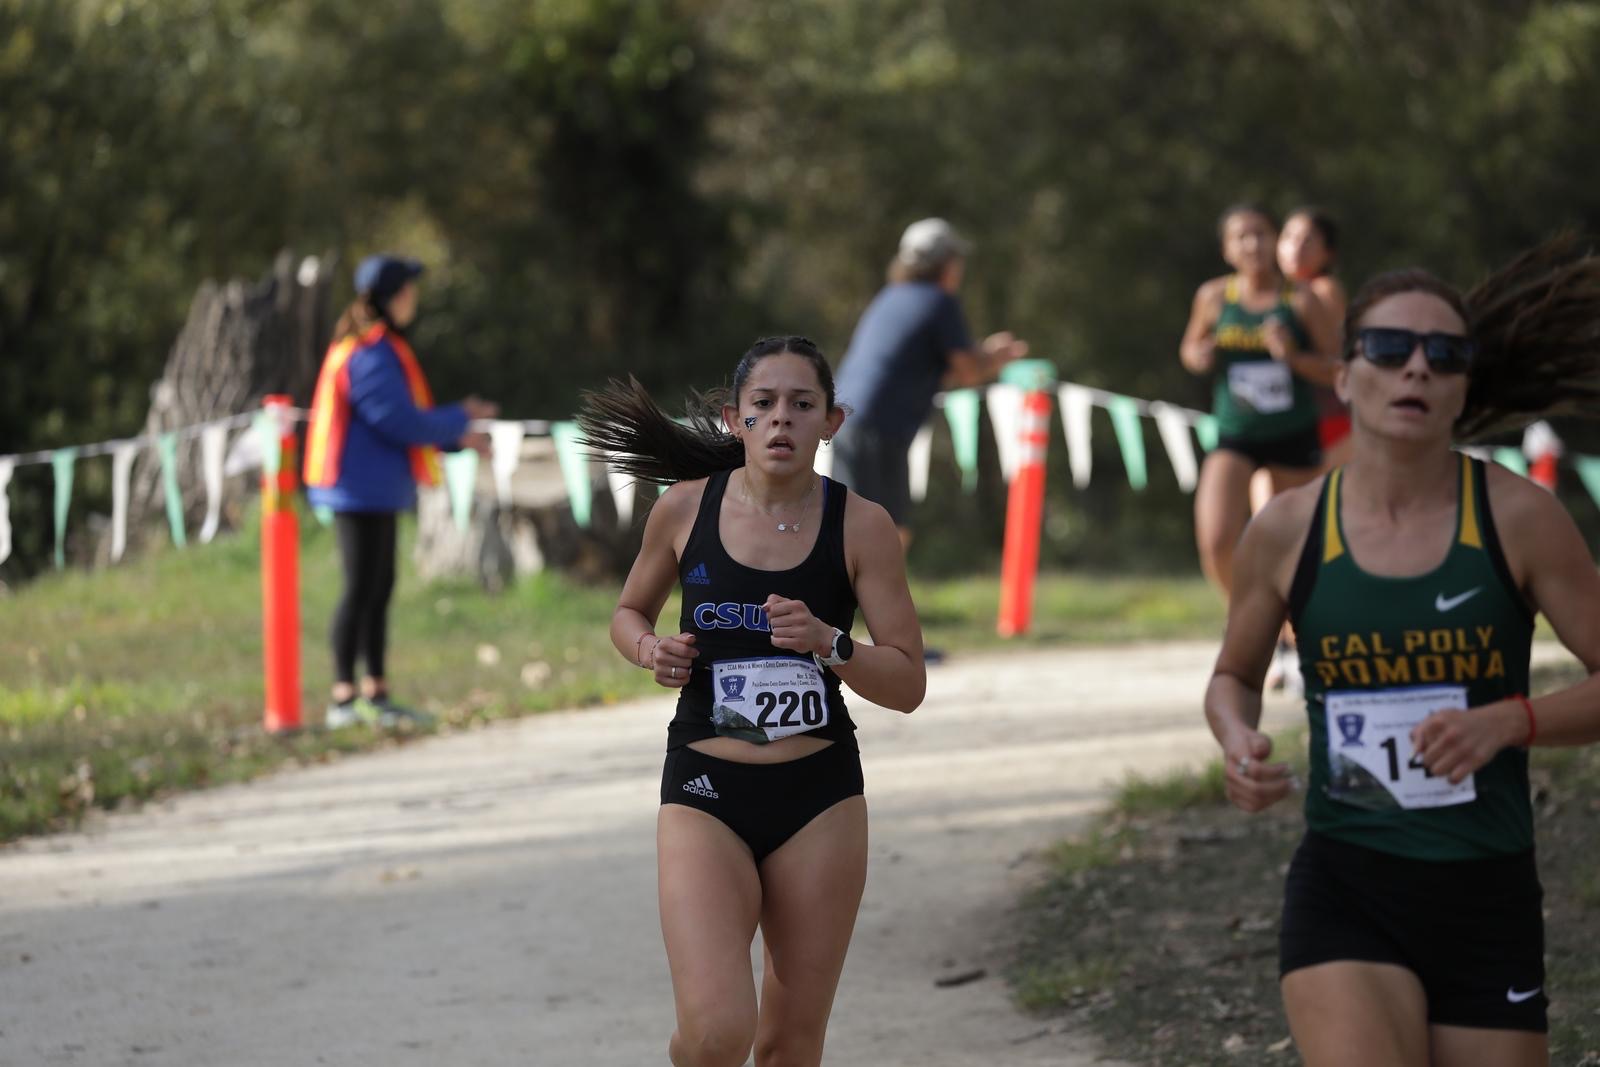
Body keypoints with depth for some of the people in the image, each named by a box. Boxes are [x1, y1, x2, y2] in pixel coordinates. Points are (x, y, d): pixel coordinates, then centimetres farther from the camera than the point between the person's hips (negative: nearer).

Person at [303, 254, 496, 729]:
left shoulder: (379, 349, 16)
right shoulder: (370, 355, -17)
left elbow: (397, 417, 21)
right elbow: (400, 421, -21)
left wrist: (454, 434, 13)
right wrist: (458, 422, -8)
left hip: (374, 491, 11)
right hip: (365, 489, -11)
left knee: (379, 588, 14)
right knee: (361, 589, -8)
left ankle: (376, 694, 20)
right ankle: (344, 698, -5)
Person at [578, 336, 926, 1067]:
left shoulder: (860, 526, -4)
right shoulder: (686, 508, -1)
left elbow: (908, 684, -4)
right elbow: (628, 614, 17)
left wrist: (828, 643, -22)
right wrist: (649, 649, -6)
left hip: (820, 796, 1)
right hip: (705, 794, -1)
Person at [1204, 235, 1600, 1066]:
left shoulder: (1517, 518, -5)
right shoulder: (1288, 530, 0)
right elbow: (1234, 676, 17)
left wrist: (1507, 721, -19)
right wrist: (1239, 744, -5)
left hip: (1488, 902, 1)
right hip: (1344, 889, -1)